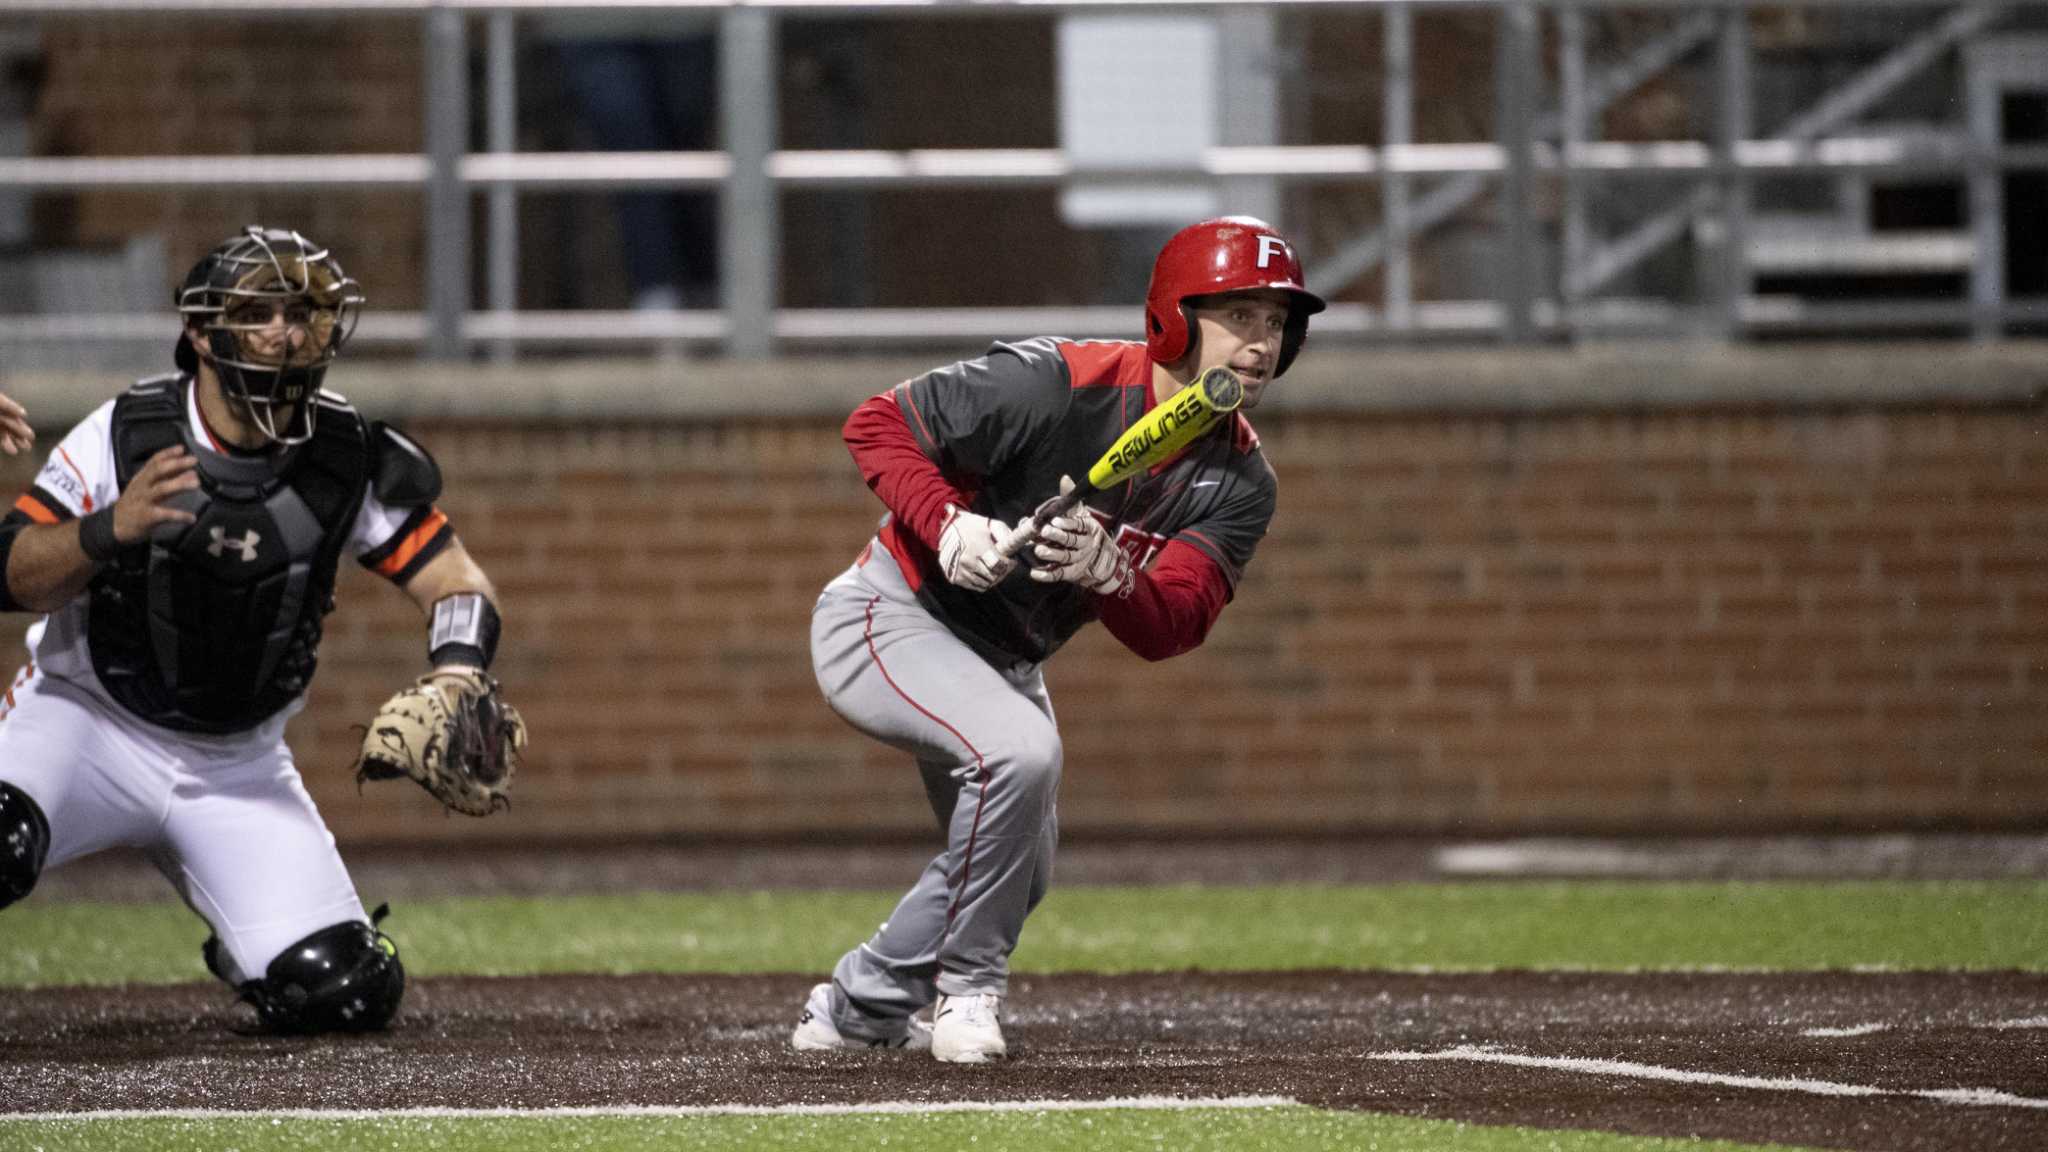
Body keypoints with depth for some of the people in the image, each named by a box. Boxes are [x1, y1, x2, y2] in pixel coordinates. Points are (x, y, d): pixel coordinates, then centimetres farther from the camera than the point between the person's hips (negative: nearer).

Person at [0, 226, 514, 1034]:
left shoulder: (351, 460, -7)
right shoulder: (126, 433, -14)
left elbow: (458, 587, -4)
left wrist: (457, 684, -25)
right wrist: (110, 530, -34)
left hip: (237, 768, 3)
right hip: (86, 719, -3)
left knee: (347, 992, -6)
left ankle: (246, 951, 29)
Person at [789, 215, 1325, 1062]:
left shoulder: (1238, 481, -9)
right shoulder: (1057, 384, -26)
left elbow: (1169, 629, -22)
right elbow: (877, 424, -19)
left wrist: (1107, 573, -42)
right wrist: (947, 524, -35)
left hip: (1004, 664, 8)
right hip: (886, 615, -8)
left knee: (1017, 870, 18)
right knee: (1020, 750, -33)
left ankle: (854, 1009, 42)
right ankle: (967, 990, -15)